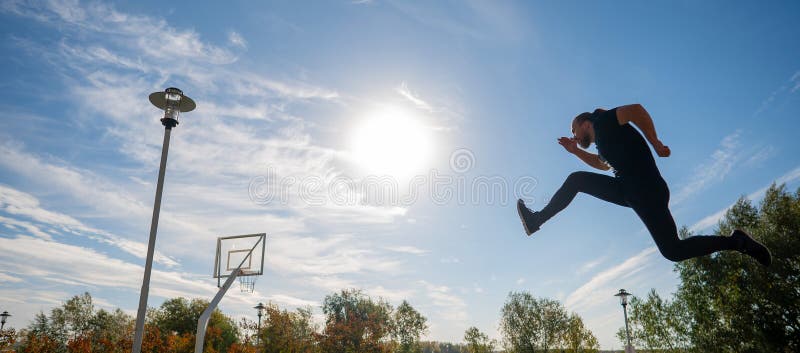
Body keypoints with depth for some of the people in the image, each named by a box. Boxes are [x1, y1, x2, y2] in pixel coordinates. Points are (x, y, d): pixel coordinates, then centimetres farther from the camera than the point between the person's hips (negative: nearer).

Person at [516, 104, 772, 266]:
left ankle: (735, 241, -1)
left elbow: (635, 109, -17)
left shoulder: (603, 121, -1)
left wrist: (655, 144, -14)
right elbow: (603, 163, 46)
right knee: (576, 179, 13)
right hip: (629, 190, 9)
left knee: (673, 250, -15)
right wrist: (576, 151, 34)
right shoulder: (602, 142, 26)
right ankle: (537, 220, 11)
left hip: (646, 189, -9)